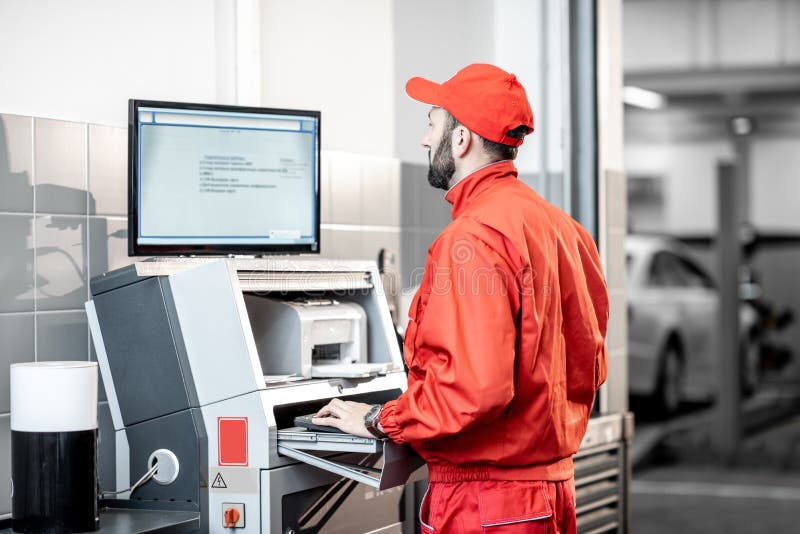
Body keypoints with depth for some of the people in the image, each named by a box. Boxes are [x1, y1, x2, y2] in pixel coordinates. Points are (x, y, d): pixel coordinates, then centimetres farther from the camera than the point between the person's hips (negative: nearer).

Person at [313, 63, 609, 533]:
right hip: (554, 485, 9)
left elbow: (474, 385, -26)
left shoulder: (473, 238, -19)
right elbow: (590, 364, 15)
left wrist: (379, 421, -13)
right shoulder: (560, 226, 9)